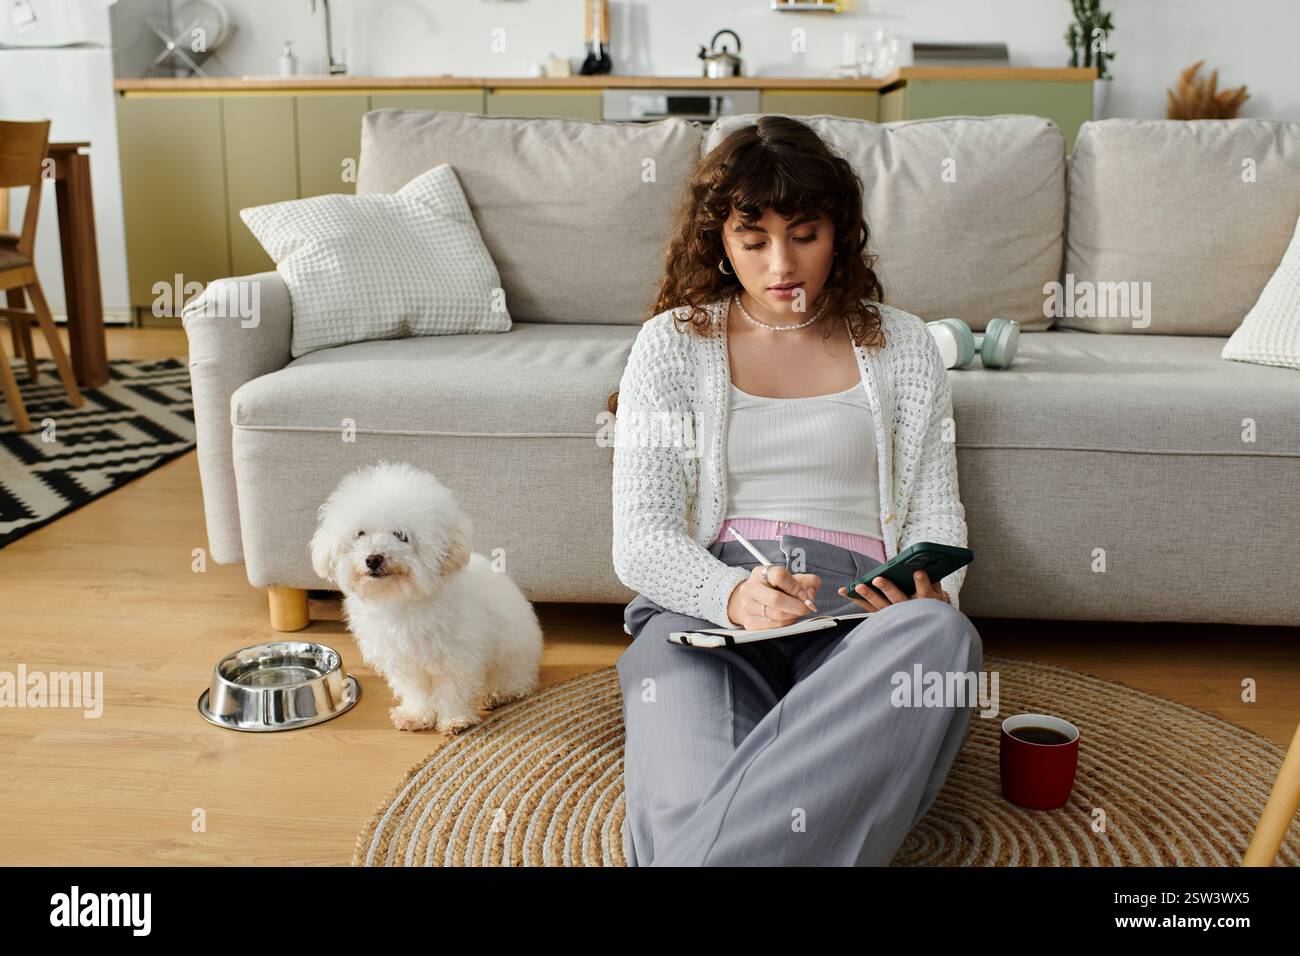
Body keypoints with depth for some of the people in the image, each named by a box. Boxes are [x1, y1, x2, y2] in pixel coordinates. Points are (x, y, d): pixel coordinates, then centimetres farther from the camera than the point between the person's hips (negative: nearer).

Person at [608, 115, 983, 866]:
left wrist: (929, 595, -11)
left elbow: (936, 510, 14)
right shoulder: (672, 344, 13)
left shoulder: (901, 346, 18)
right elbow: (639, 540, 3)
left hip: (855, 616, 3)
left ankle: (714, 852, -42)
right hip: (703, 610, -3)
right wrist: (734, 596, -19)